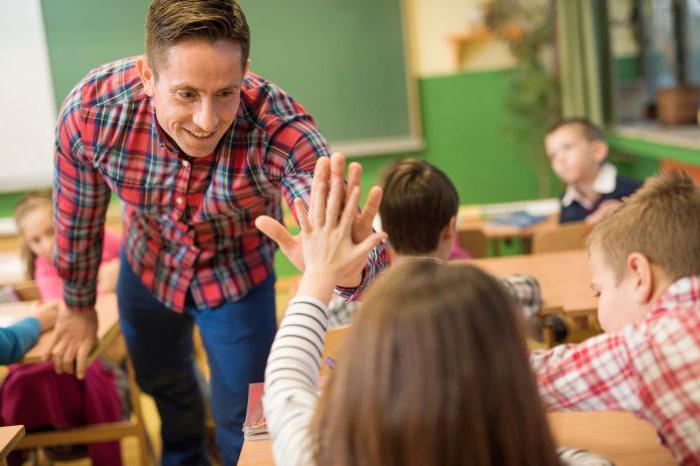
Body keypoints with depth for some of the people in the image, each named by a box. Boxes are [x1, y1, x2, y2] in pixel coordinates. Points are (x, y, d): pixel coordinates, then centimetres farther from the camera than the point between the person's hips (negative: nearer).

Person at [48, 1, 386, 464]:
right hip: (146, 266, 3)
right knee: (160, 381, 29)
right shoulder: (90, 111, -33)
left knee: (243, 424, 8)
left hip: (237, 280, -3)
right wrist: (78, 306, 2)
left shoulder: (281, 130, -41)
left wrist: (350, 268, -76)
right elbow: (78, 217, -13)